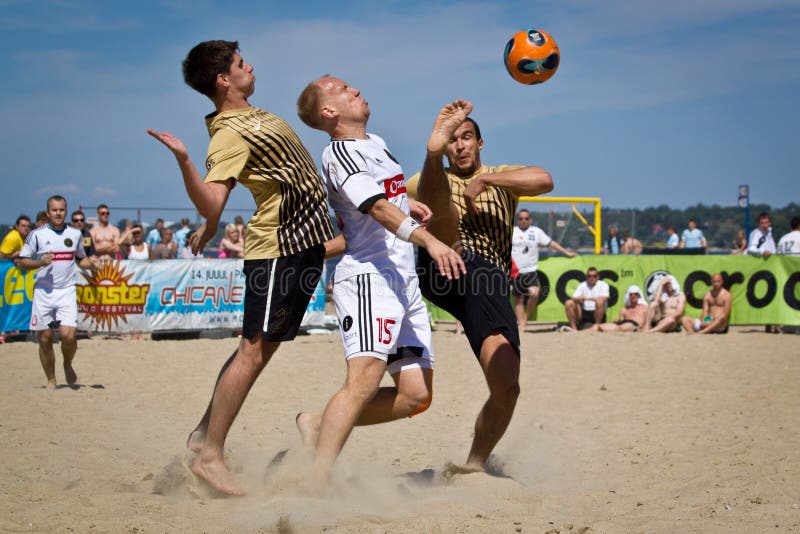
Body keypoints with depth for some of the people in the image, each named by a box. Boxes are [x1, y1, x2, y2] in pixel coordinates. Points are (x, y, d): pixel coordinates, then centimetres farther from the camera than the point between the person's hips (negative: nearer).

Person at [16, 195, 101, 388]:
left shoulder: (75, 234, 9)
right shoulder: (37, 234, -1)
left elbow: (81, 258, 22)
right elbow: (22, 262, 1)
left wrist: (90, 262, 0)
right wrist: (41, 262, -16)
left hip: (67, 291, 1)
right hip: (43, 292, -1)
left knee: (68, 334, -14)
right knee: (45, 339, 3)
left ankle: (68, 365, 16)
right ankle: (51, 381, 17)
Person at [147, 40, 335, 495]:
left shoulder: (251, 116, 13)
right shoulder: (231, 134, -17)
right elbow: (211, 204, -31)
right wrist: (184, 160, -44)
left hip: (304, 239, 10)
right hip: (278, 247, -10)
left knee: (263, 346, 12)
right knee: (255, 349, -11)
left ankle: (207, 432, 19)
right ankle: (211, 455, -9)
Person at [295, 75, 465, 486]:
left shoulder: (376, 143, 21)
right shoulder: (339, 153, -8)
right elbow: (377, 207, -24)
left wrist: (408, 202, 22)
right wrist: (427, 239, -39)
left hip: (404, 279, 9)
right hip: (367, 274, -9)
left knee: (416, 396, 2)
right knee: (365, 379, -27)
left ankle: (320, 424, 12)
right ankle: (316, 482, -33)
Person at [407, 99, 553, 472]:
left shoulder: (501, 179, 24)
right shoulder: (432, 180, 25)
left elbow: (544, 180, 1)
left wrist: (483, 179, -2)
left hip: (489, 282, 1)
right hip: (441, 271, -1)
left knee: (506, 388, -11)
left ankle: (475, 464, 7)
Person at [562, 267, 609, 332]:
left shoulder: (603, 285, -1)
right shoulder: (582, 285, 9)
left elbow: (603, 299, -20)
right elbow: (574, 299, -4)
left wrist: (587, 298, -30)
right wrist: (578, 299, -29)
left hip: (597, 315, -3)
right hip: (584, 314, 3)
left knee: (600, 302, -34)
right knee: (568, 303, -17)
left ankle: (596, 326, -20)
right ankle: (574, 328, -17)